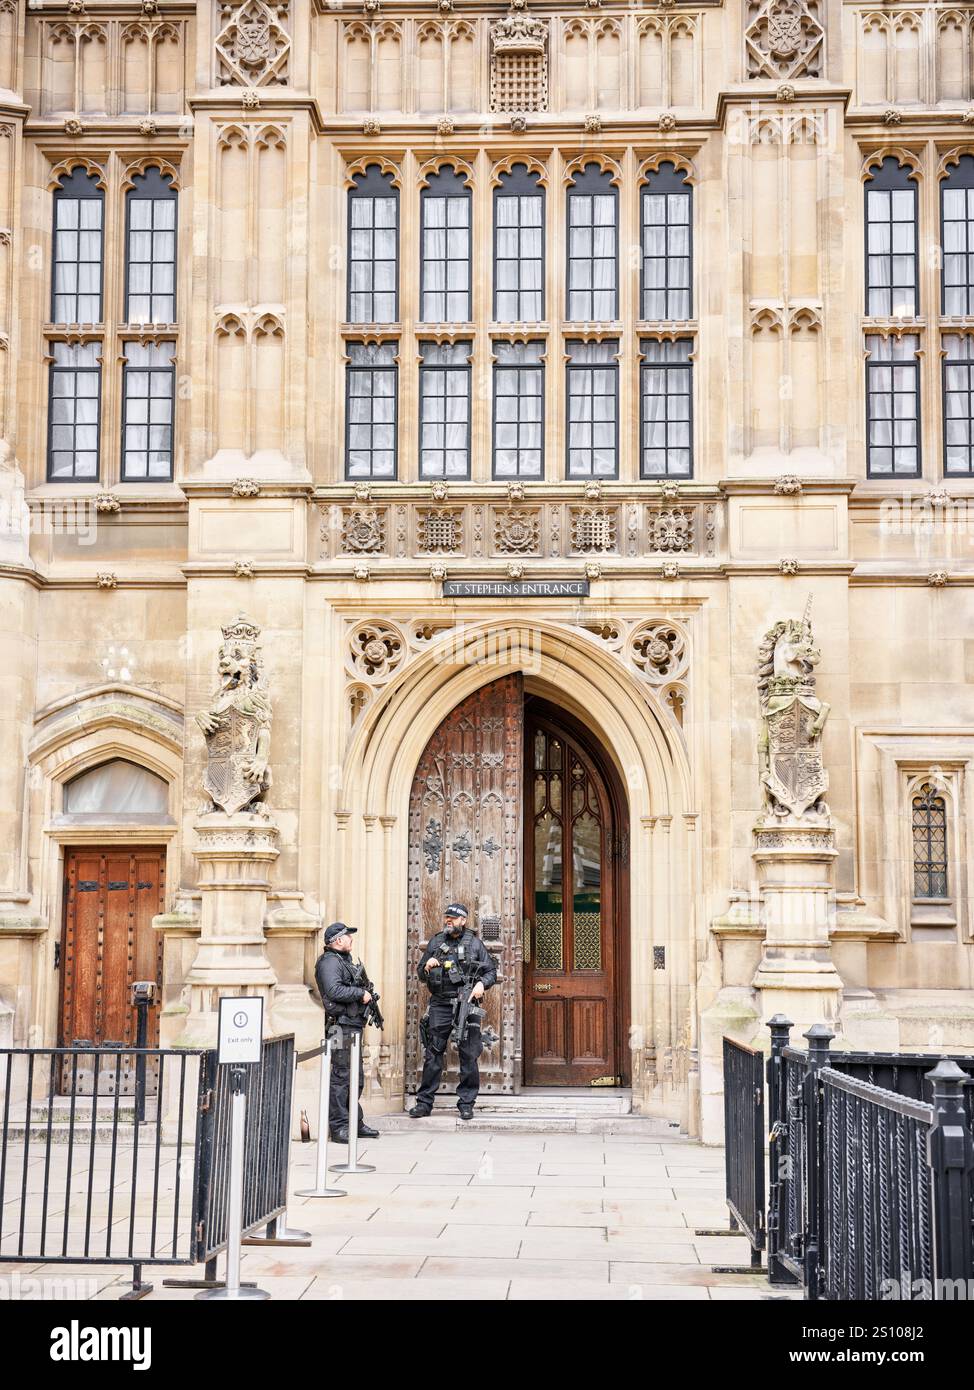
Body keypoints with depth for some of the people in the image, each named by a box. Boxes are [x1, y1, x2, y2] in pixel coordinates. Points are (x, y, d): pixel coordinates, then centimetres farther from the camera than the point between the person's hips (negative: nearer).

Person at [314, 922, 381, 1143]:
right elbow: (334, 991, -24)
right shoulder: (330, 962, -11)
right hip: (342, 1026, -11)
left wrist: (365, 994, 10)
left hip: (353, 1025, 11)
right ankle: (338, 1127, -7)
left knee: (356, 1077, 15)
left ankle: (355, 1123, 22)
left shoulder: (345, 960, 21)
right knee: (341, 1077, -9)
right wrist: (361, 993, -14)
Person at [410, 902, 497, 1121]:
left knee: (469, 1055, 0)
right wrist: (427, 968, -5)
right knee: (433, 1053, 0)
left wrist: (482, 983, -11)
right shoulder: (435, 942, 12)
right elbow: (421, 974, 17)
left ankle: (466, 1103, 7)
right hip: (440, 1005, 1)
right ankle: (424, 1101, 5)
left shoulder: (474, 943, 8)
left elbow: (491, 971, 9)